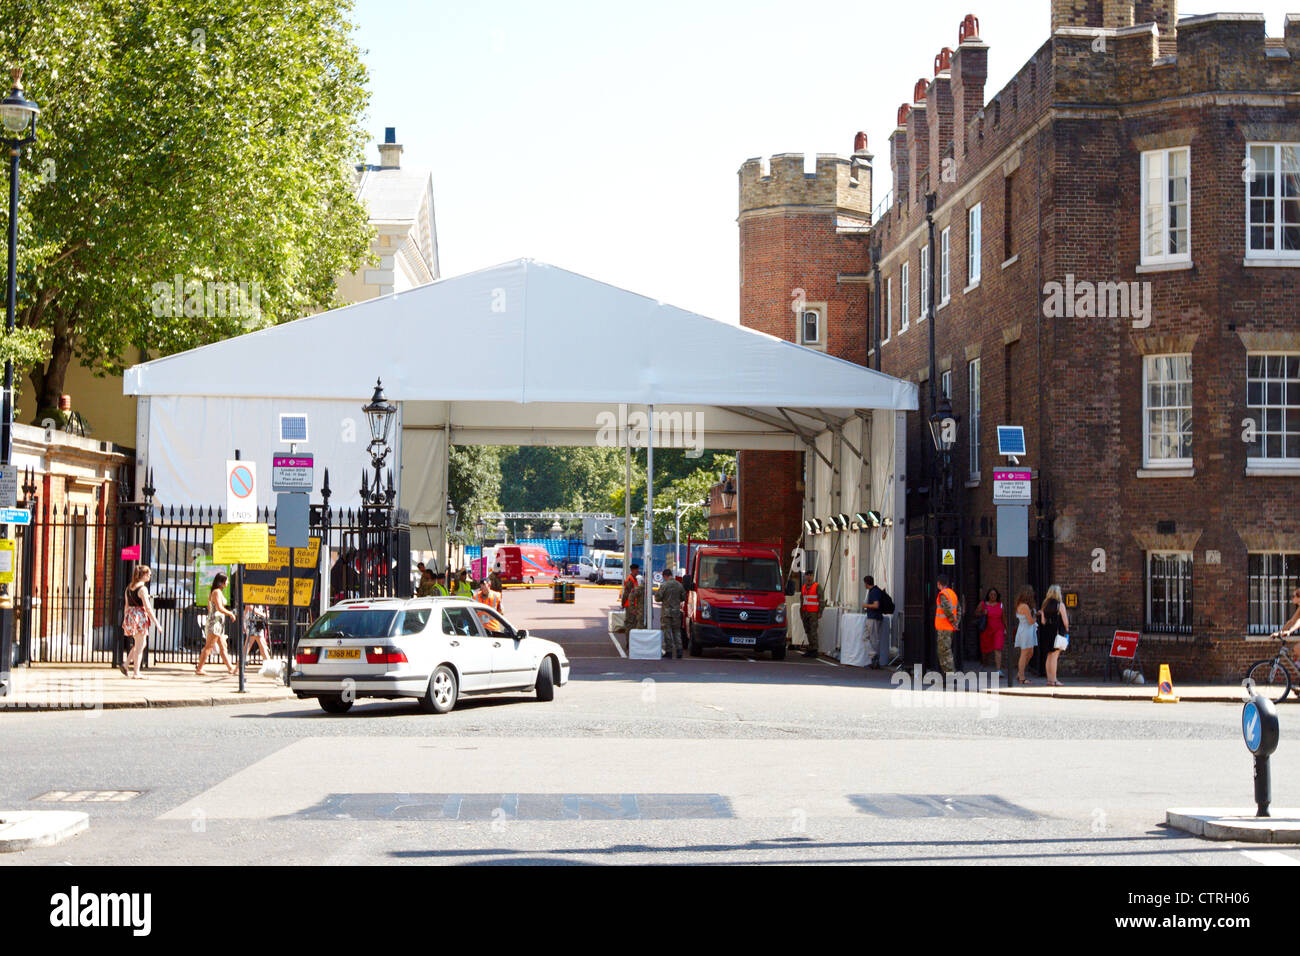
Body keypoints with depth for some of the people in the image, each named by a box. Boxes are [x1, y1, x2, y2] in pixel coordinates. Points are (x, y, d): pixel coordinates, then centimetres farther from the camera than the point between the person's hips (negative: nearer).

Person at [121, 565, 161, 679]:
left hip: (130, 614, 8)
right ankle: (136, 672, 2)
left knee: (142, 644, 19)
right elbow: (147, 608, -16)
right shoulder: (142, 589, -14)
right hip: (140, 615, -8)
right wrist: (156, 623, -13)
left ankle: (126, 664, 10)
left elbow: (127, 605, 17)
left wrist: (125, 620, 24)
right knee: (139, 645, 0)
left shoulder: (129, 587, 11)